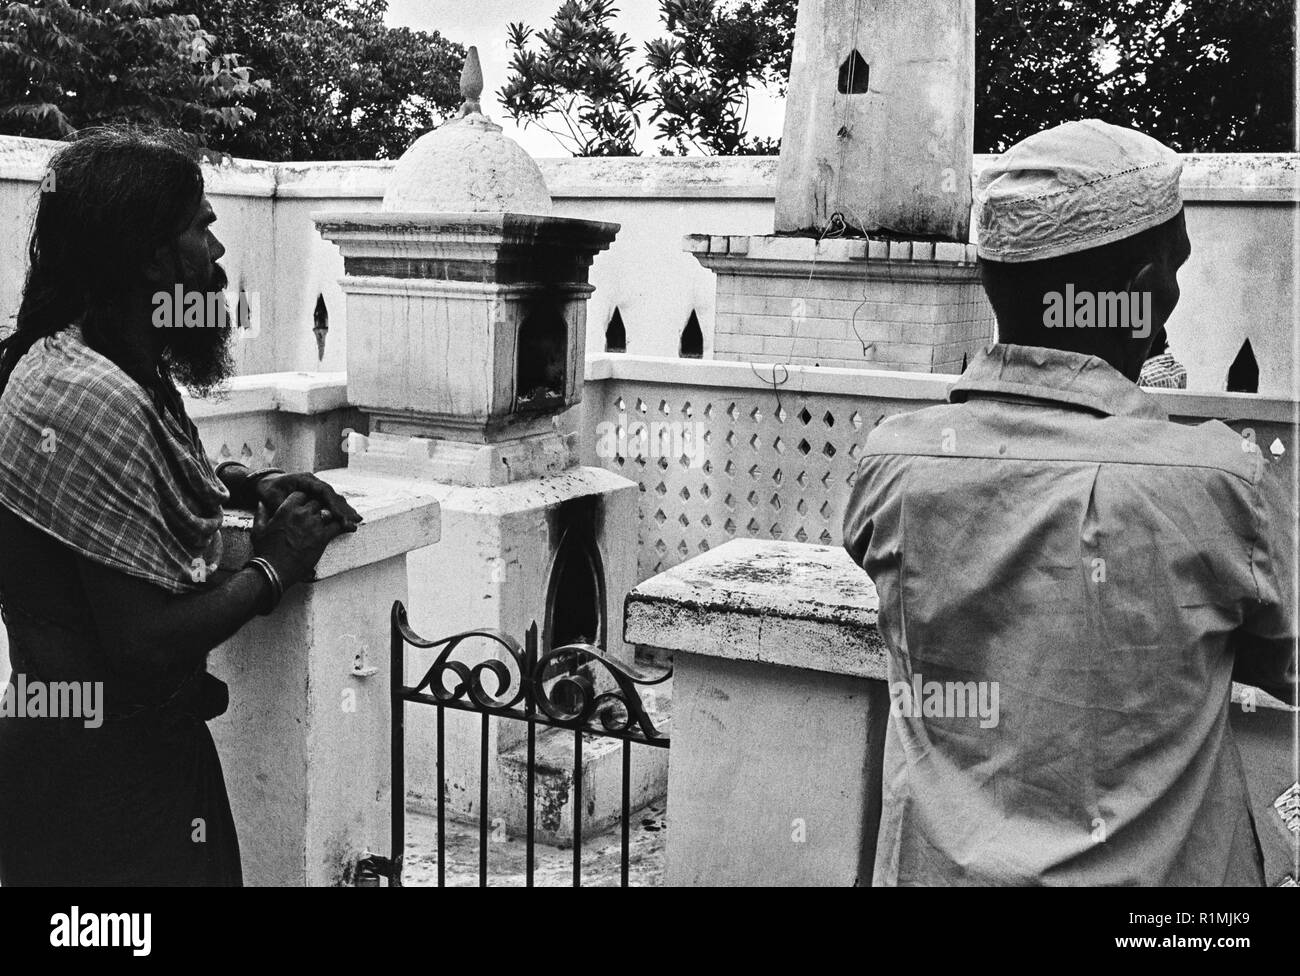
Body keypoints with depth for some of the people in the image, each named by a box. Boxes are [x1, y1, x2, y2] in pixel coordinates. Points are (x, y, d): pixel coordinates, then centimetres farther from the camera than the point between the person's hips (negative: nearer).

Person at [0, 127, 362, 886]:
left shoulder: (65, 359, 5)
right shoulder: (97, 399, -25)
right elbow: (147, 642, -28)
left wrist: (247, 483, 5)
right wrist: (274, 568, -13)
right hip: (106, 773, -10)